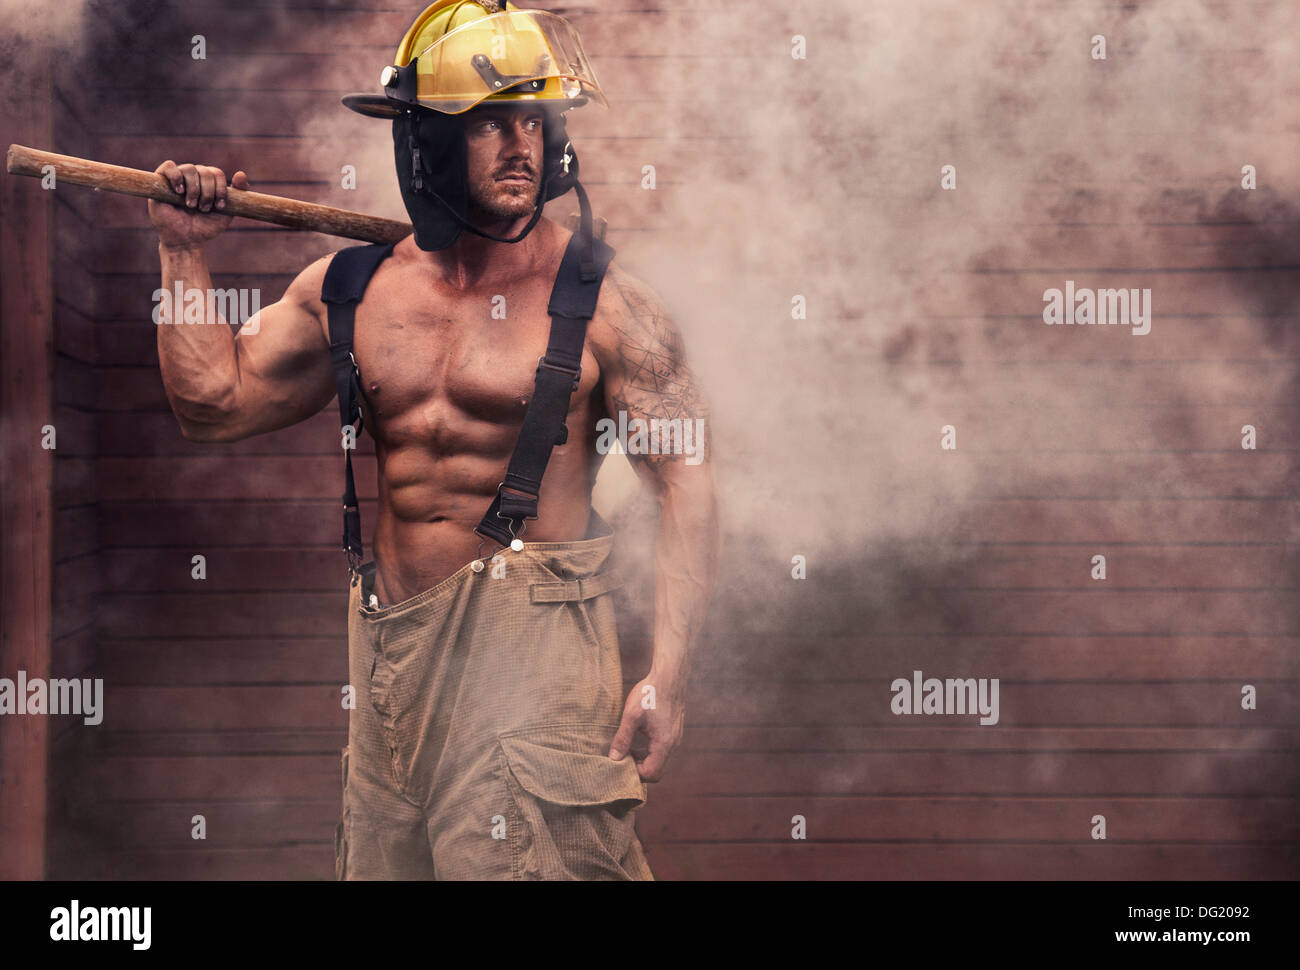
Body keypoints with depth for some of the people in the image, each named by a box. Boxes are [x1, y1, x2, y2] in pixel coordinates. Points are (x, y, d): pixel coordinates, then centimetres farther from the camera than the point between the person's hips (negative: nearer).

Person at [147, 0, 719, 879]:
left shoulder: (601, 300, -6)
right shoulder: (350, 288, 7)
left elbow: (688, 482, -8)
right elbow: (214, 403, 13)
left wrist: (668, 675, -15)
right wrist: (185, 250, 10)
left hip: (531, 642, -5)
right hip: (388, 643, 5)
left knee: (526, 858, -13)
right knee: (382, 862, 13)